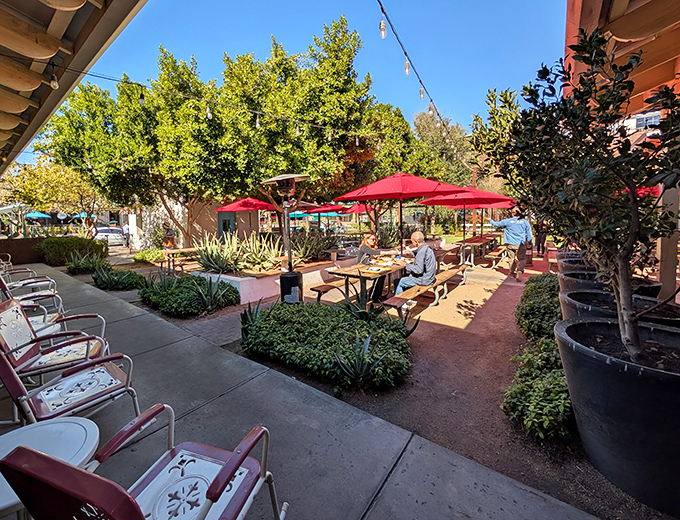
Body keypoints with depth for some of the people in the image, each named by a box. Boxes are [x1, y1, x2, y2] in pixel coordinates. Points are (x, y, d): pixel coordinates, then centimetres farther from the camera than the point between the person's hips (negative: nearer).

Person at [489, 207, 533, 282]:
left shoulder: (507, 221, -4)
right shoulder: (525, 222, 0)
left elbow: (496, 224, 5)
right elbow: (530, 234, 3)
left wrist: (490, 220, 22)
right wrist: (529, 241, 17)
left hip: (510, 244, 1)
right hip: (520, 244, 0)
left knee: (511, 258, 15)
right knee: (522, 258, 4)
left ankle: (512, 272, 27)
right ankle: (519, 271, -21)